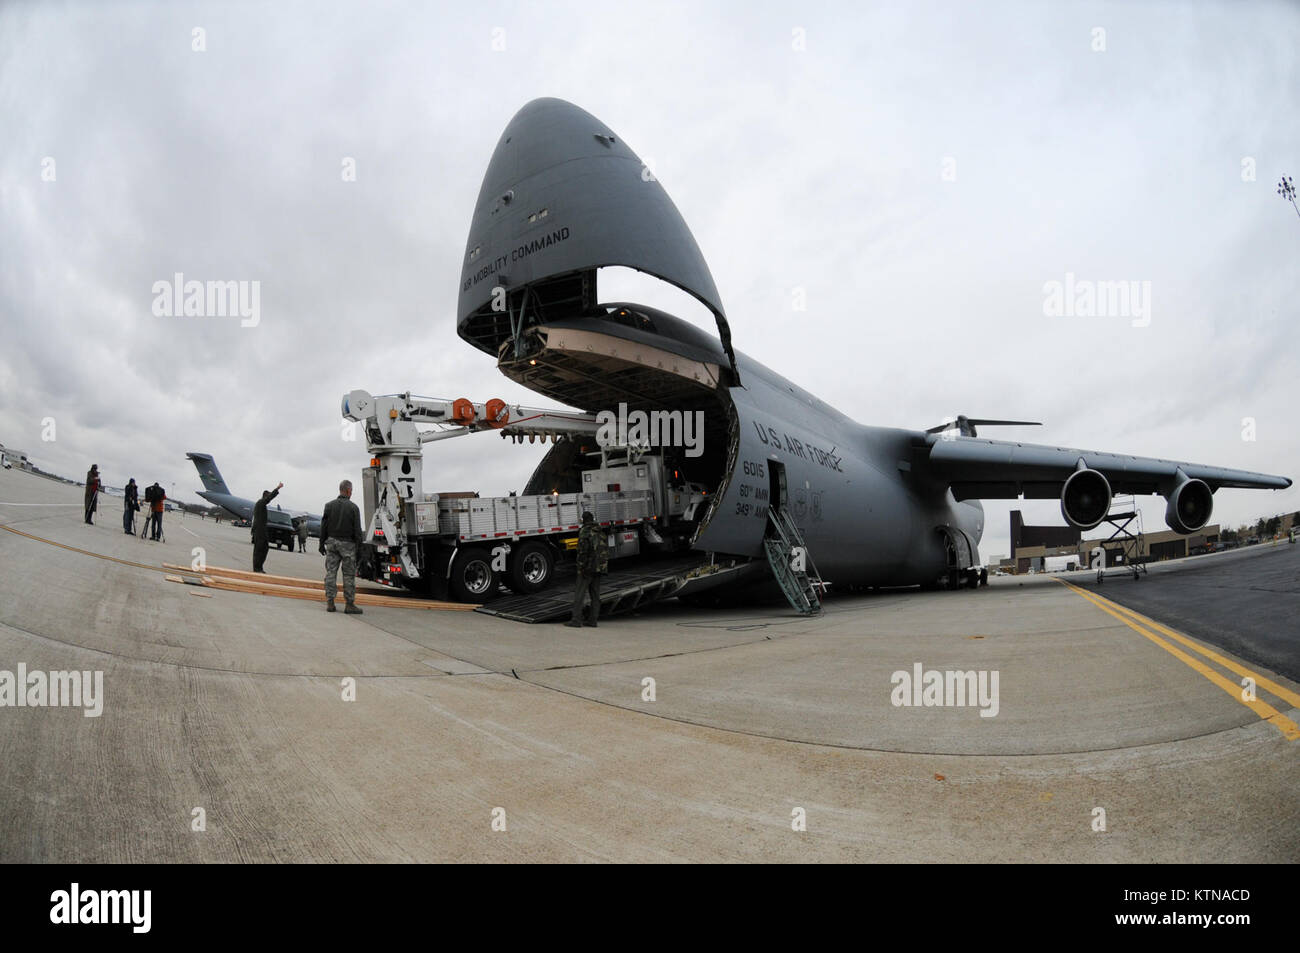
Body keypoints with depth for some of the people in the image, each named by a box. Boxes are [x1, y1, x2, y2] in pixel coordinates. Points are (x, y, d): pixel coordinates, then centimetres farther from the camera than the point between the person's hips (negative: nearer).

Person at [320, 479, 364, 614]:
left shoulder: (329, 505, 5)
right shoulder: (353, 507, -6)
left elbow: (323, 526, 6)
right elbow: (357, 529, -7)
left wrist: (322, 544, 11)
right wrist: (359, 546, -2)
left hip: (331, 542, 4)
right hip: (347, 543, -4)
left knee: (331, 572, 7)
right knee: (349, 575, 1)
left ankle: (330, 603, 7)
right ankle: (350, 604, 2)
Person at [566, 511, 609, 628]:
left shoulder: (584, 532, -9)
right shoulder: (601, 532, 14)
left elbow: (583, 551, -17)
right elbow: (606, 551, 17)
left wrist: (582, 568, -16)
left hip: (588, 568, -7)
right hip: (599, 568, 7)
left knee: (579, 594, -4)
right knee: (595, 595, 10)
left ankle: (576, 620, -6)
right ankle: (593, 621, 10)